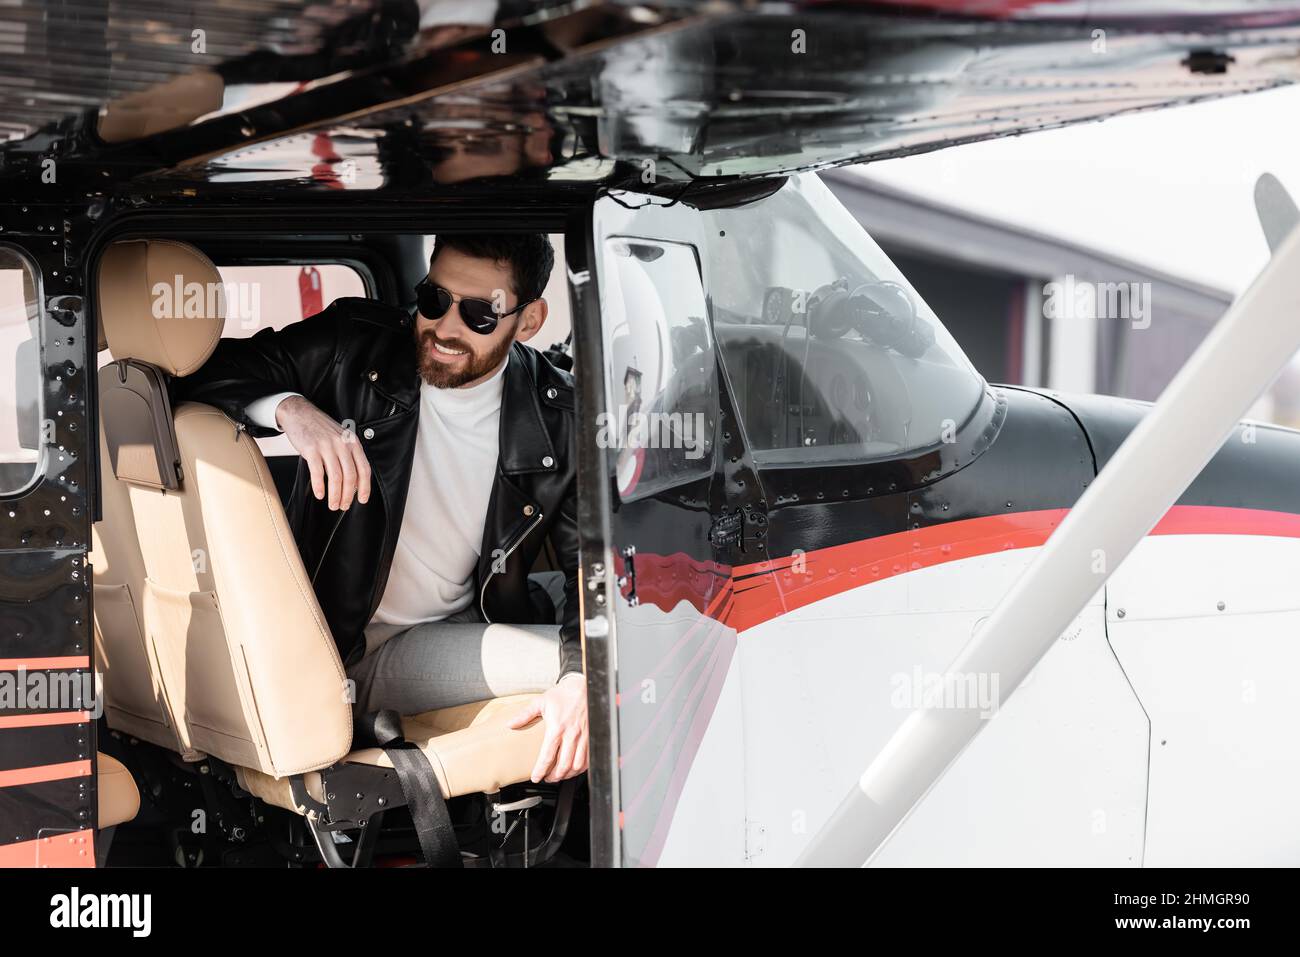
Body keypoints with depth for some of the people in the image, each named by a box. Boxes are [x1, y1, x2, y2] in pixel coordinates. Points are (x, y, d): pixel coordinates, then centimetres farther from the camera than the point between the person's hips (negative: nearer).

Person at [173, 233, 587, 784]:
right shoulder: (352, 344, -12)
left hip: (468, 622, 4)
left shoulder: (558, 416, -7)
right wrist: (289, 407, -31)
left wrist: (581, 676, -28)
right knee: (559, 655, -24)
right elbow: (201, 366, -10)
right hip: (354, 651, -4)